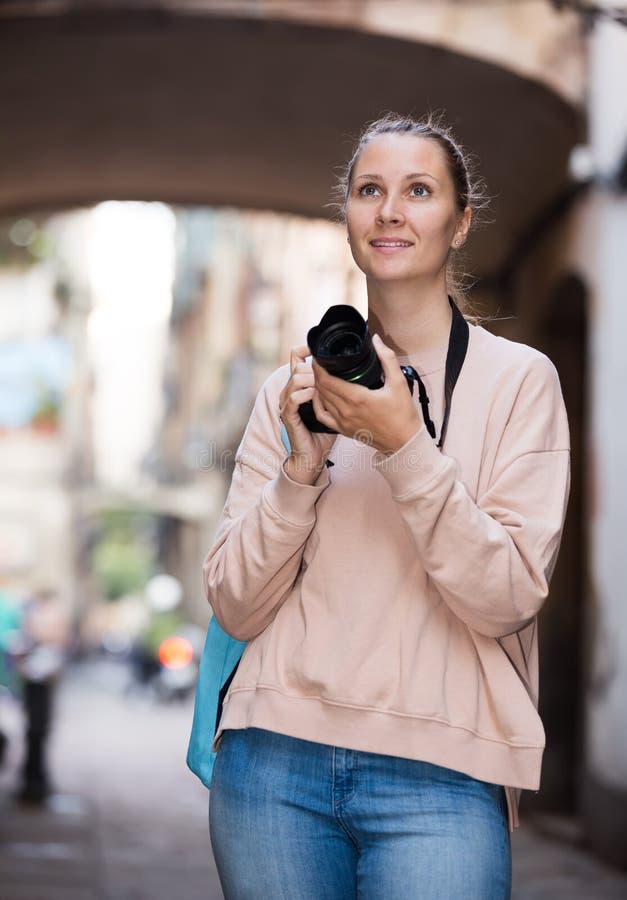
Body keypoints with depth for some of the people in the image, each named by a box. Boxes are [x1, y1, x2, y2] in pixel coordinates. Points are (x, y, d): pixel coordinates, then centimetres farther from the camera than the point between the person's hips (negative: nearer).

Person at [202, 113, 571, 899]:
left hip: (437, 775, -2)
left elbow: (509, 599, -9)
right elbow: (236, 610, 3)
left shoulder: (518, 378, 1)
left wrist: (403, 445, -17)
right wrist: (302, 468, -10)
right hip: (276, 761, 3)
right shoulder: (293, 387, 9)